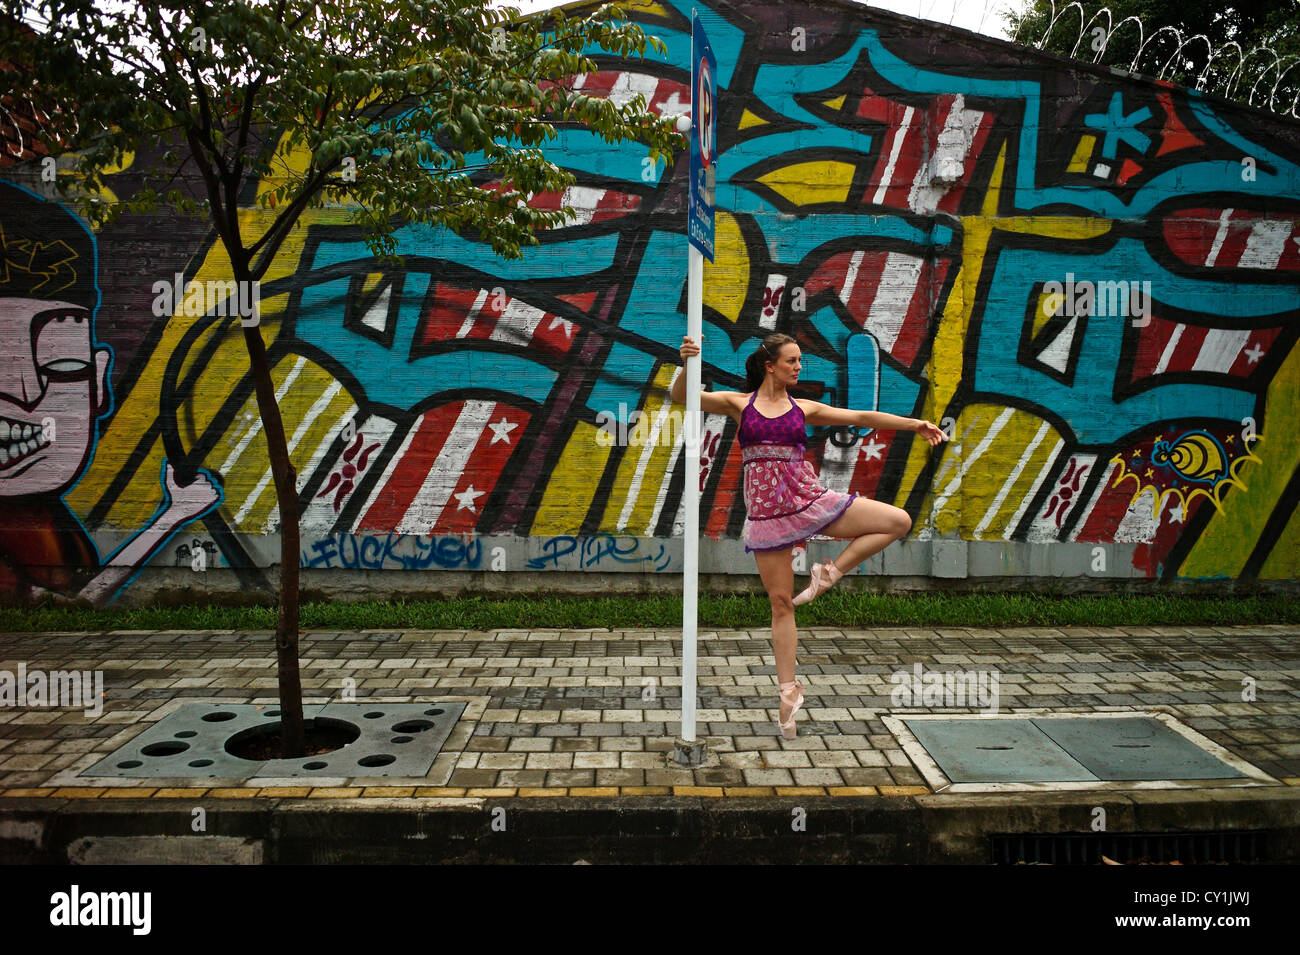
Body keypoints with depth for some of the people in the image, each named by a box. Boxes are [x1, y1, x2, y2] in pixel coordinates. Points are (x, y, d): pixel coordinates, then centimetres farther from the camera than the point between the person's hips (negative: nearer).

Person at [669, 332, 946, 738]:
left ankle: (829, 573, 0)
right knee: (781, 602, 1)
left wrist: (914, 424, 2)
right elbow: (681, 396, -5)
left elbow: (860, 417, 8)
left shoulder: (803, 409, 9)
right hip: (766, 512, -3)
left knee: (898, 521, -7)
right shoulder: (739, 403, 3)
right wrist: (687, 364, -24)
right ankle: (788, 690, 14)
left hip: (810, 500, 3)